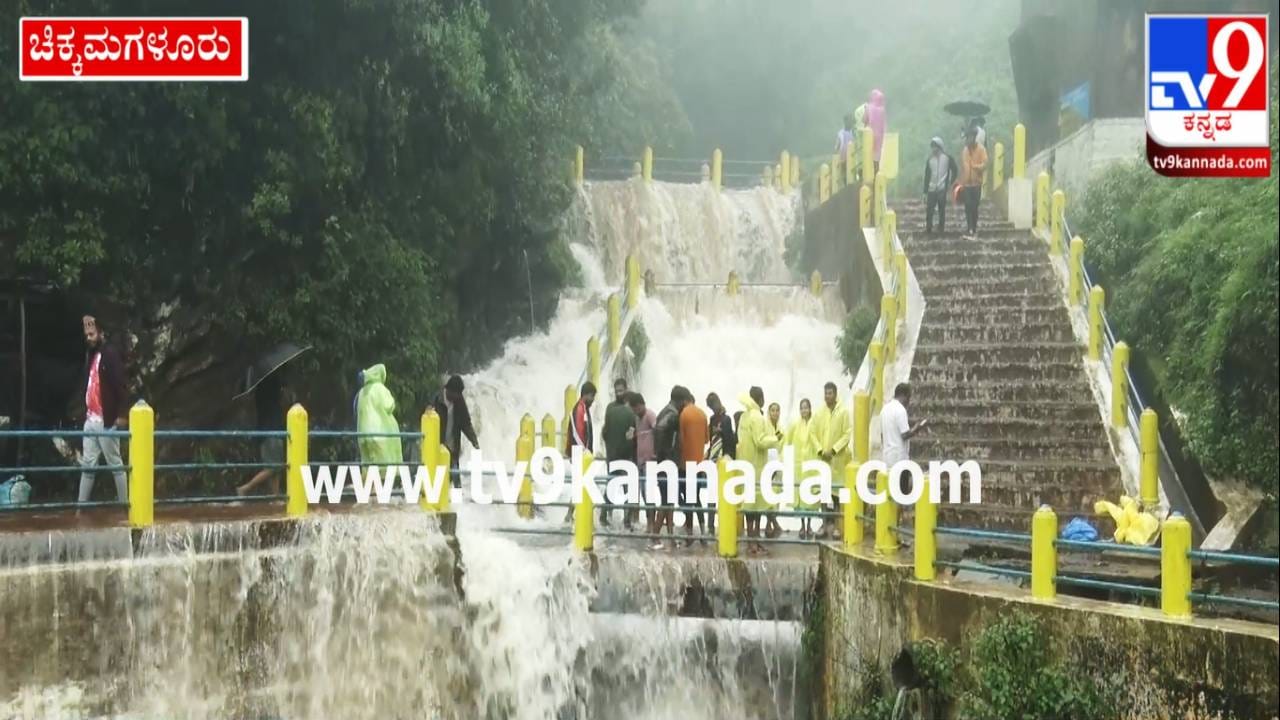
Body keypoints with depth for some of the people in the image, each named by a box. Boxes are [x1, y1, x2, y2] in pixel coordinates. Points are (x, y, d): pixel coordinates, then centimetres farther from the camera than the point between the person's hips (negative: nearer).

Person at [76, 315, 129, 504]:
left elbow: (121, 385, -15)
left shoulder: (110, 354, -10)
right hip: (90, 419, 8)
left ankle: (124, 503, 3)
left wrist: (122, 414, -19)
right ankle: (81, 505, 9)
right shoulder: (89, 355, 14)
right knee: (87, 464, 8)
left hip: (106, 420, -7)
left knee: (115, 464, -2)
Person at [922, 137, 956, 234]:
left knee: (942, 210, 2)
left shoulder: (947, 158, 1)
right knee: (929, 210, -2)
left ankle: (941, 229, 9)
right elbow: (926, 176, 10)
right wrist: (925, 192, 6)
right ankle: (928, 229, 5)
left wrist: (950, 183, 3)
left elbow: (954, 170, 9)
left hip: (942, 189, -2)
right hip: (931, 189, 2)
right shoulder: (930, 160, 8)